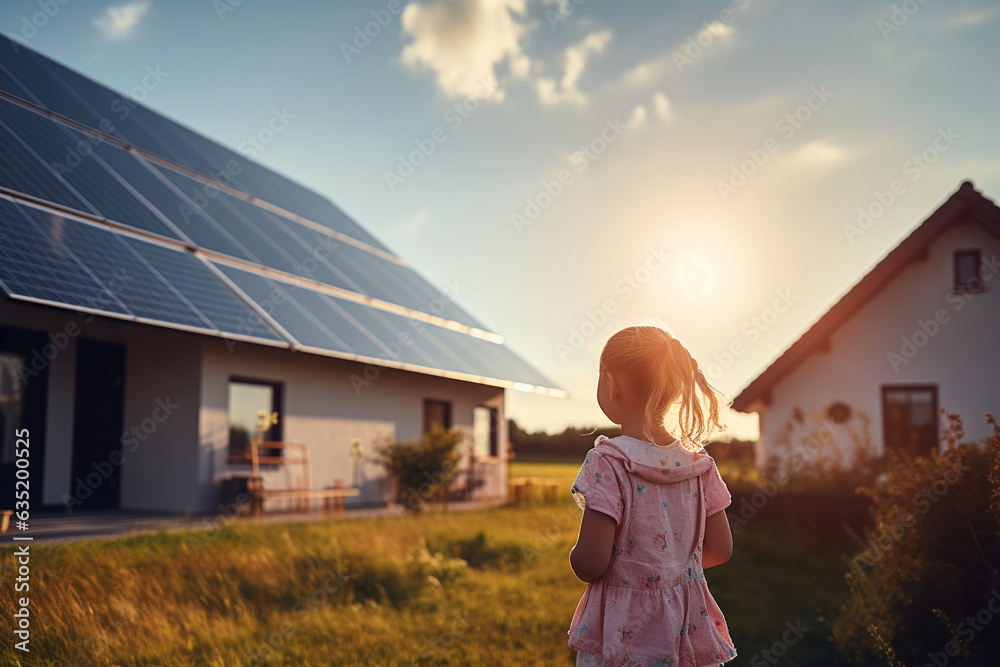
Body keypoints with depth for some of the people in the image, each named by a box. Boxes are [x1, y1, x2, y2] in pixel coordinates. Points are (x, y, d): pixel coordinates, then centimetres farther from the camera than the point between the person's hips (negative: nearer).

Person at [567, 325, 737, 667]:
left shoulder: (608, 463, -18)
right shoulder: (698, 463, -3)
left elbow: (590, 564, -21)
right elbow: (720, 549, 3)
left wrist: (575, 557, 1)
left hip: (623, 633, -5)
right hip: (689, 632, 5)